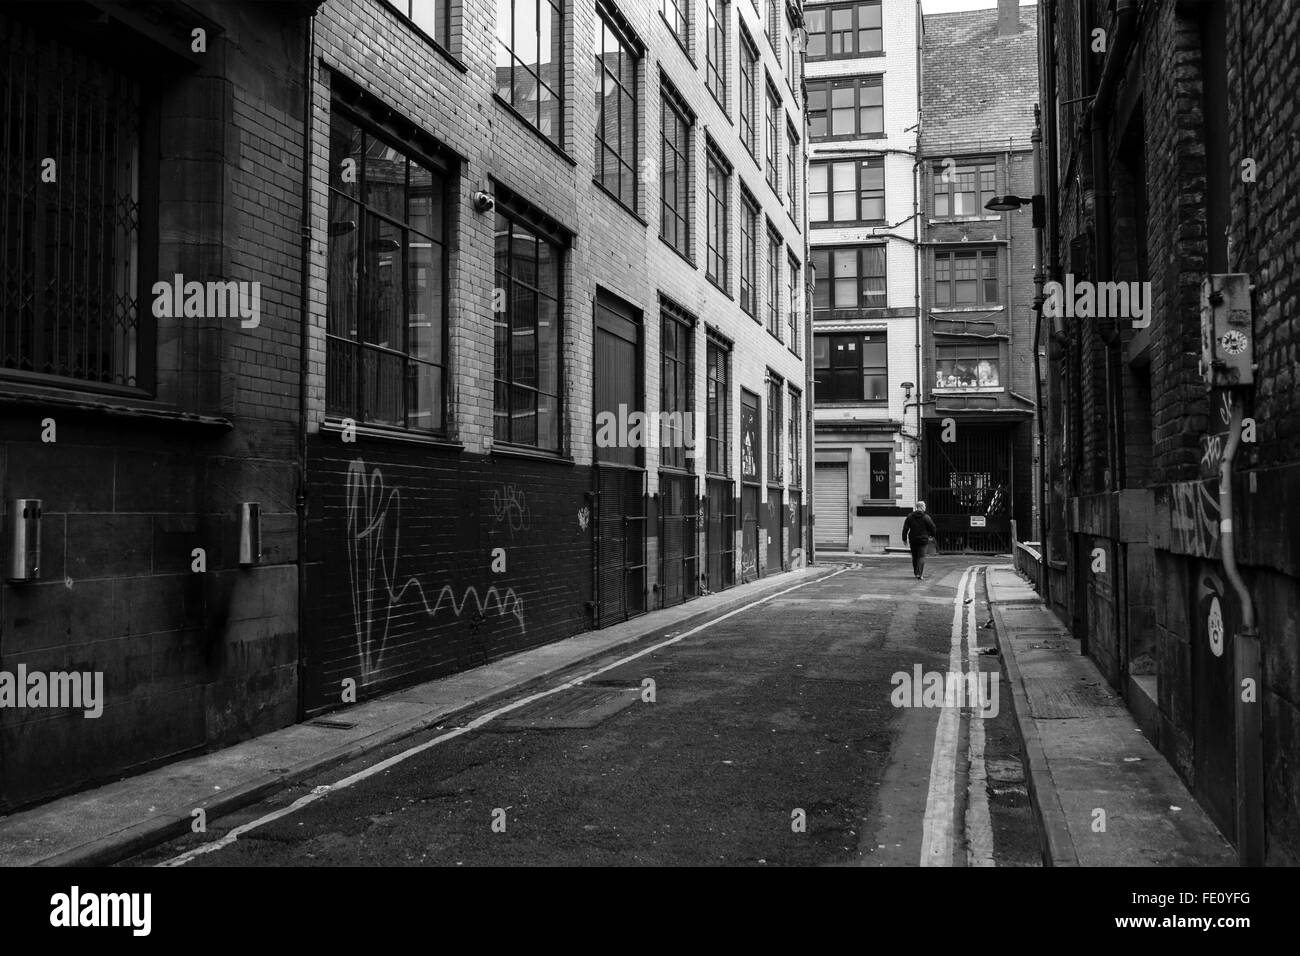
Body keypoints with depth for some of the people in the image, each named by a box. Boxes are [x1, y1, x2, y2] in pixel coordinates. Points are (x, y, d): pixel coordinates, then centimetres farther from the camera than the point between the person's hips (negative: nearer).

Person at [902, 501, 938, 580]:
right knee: (921, 557, -3)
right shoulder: (926, 517, -7)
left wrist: (904, 539, 6)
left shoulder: (910, 516, 1)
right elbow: (933, 528, -2)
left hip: (913, 540, 3)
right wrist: (932, 535, 18)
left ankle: (916, 573, 24)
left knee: (914, 557, 15)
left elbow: (905, 528, -1)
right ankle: (920, 574, -13)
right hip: (923, 540, -3)